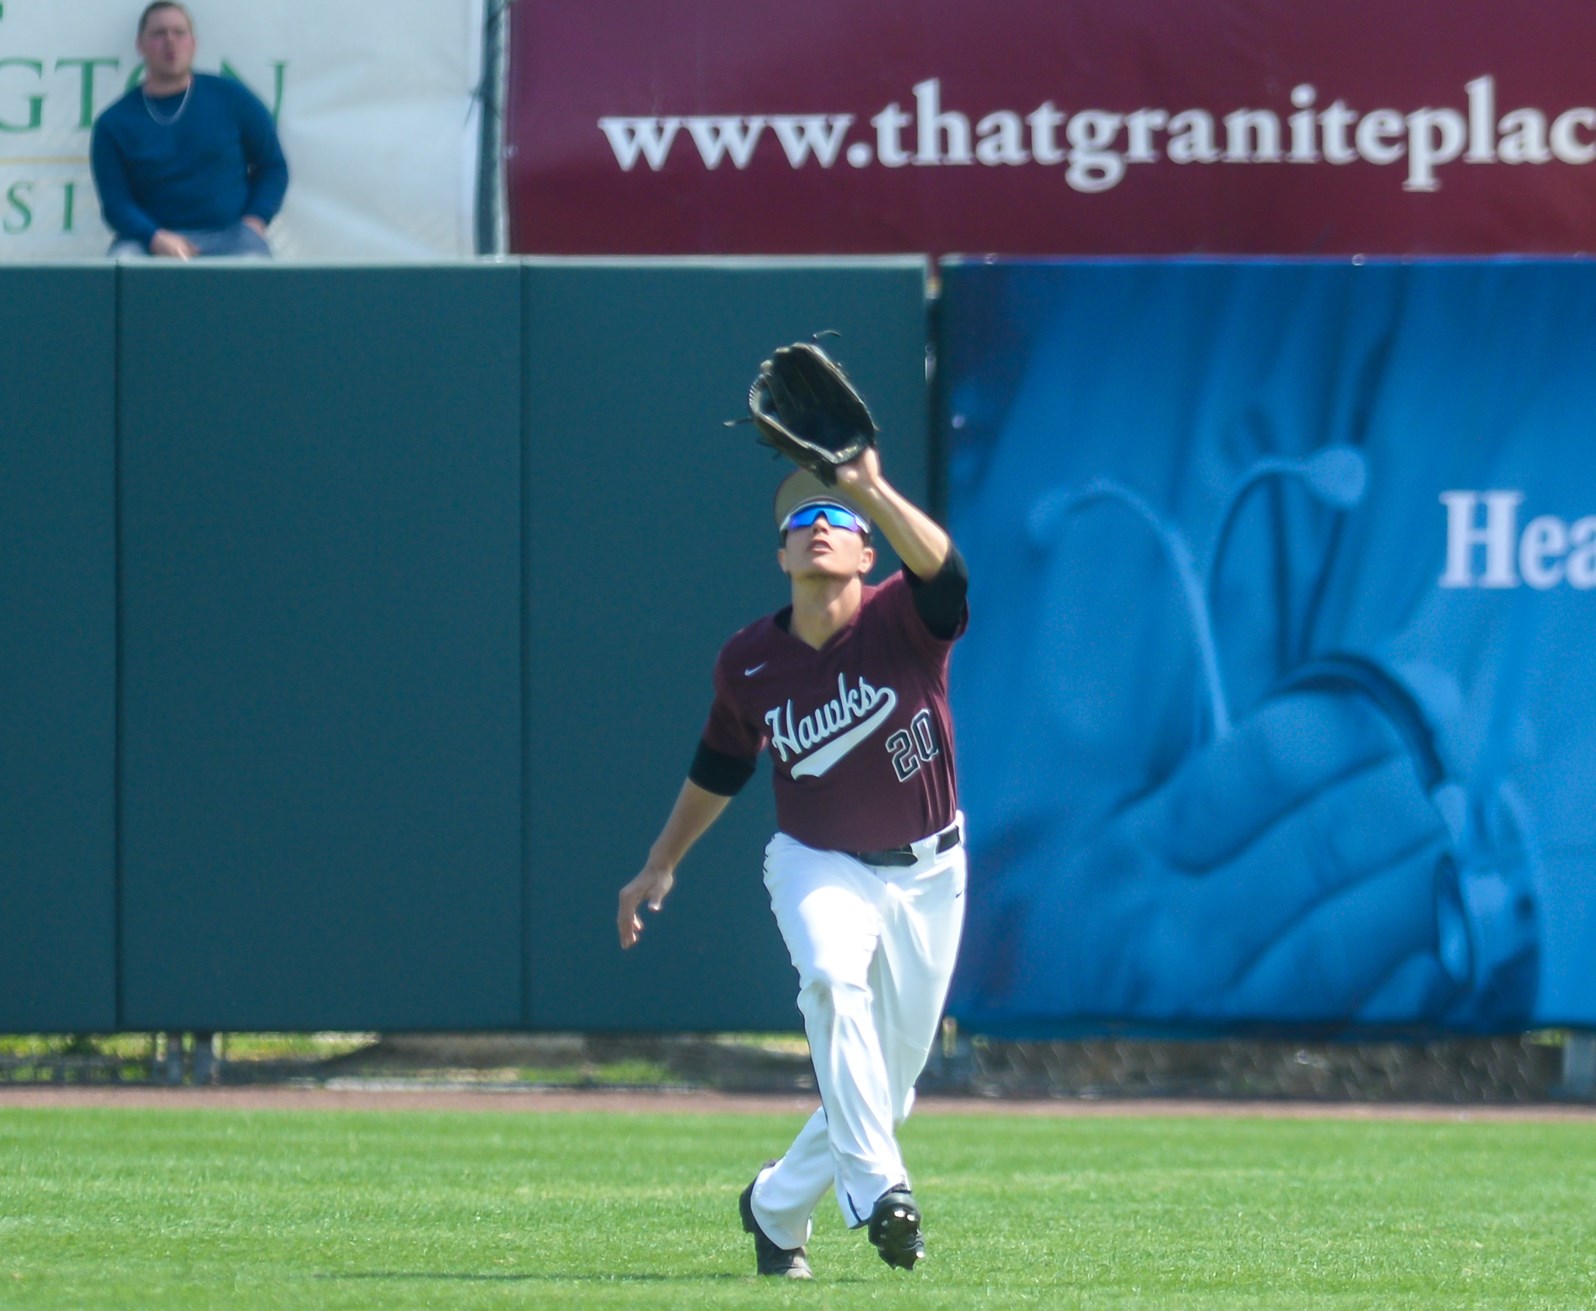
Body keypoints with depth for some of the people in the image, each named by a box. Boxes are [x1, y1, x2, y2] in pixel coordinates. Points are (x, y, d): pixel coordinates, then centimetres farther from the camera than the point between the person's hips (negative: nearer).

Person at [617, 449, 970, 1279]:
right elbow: (719, 768, 11)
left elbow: (940, 567, -40)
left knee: (888, 1082, 7)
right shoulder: (749, 662, -7)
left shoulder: (900, 622, -16)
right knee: (835, 978, -34)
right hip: (819, 867, 0)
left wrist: (870, 488, -53)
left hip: (925, 874, 0)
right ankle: (877, 1189, -38)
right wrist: (661, 864, 18)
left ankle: (778, 1207, 30)